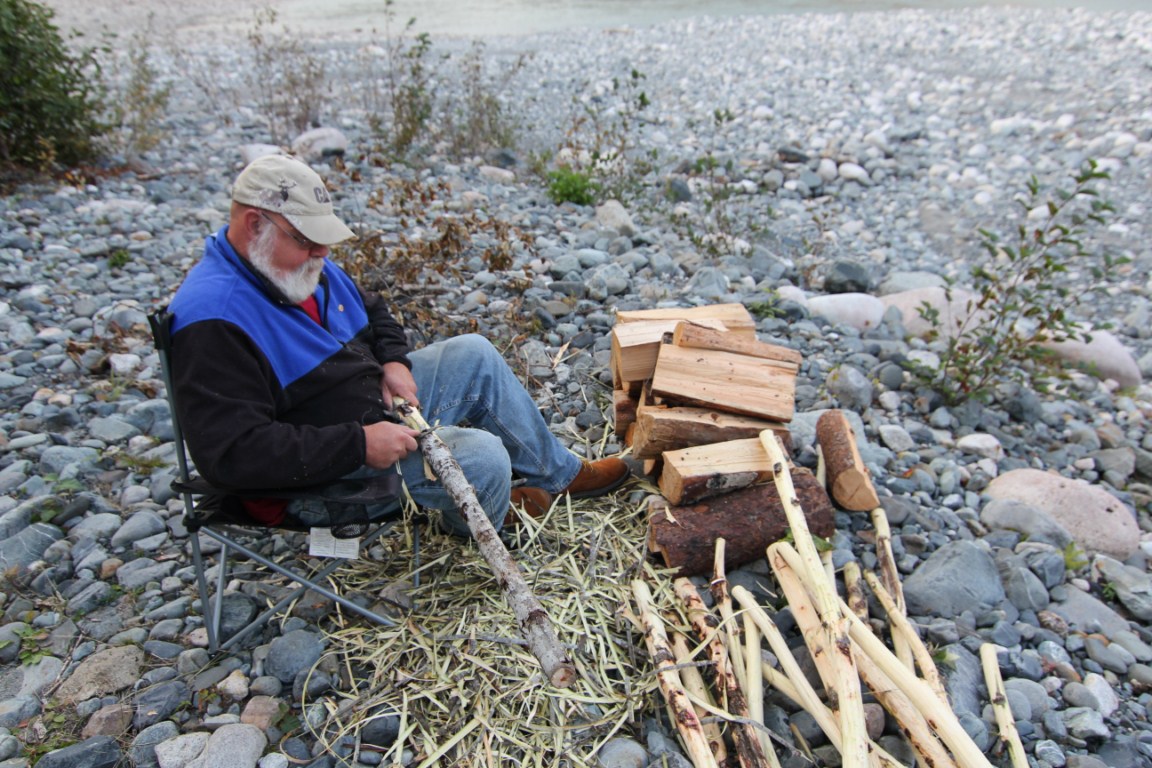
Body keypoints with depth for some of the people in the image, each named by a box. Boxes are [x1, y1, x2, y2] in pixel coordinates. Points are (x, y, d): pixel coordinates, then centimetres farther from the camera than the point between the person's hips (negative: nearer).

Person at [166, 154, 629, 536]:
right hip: (316, 470, -10)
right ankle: (485, 520, 16)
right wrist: (359, 444, -31)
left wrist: (393, 361, -1)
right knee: (483, 457, -23)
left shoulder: (303, 263, 3)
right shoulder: (214, 317, -26)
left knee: (474, 355, 8)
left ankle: (560, 473, 20)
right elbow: (232, 454, -31)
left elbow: (371, 310, 20)